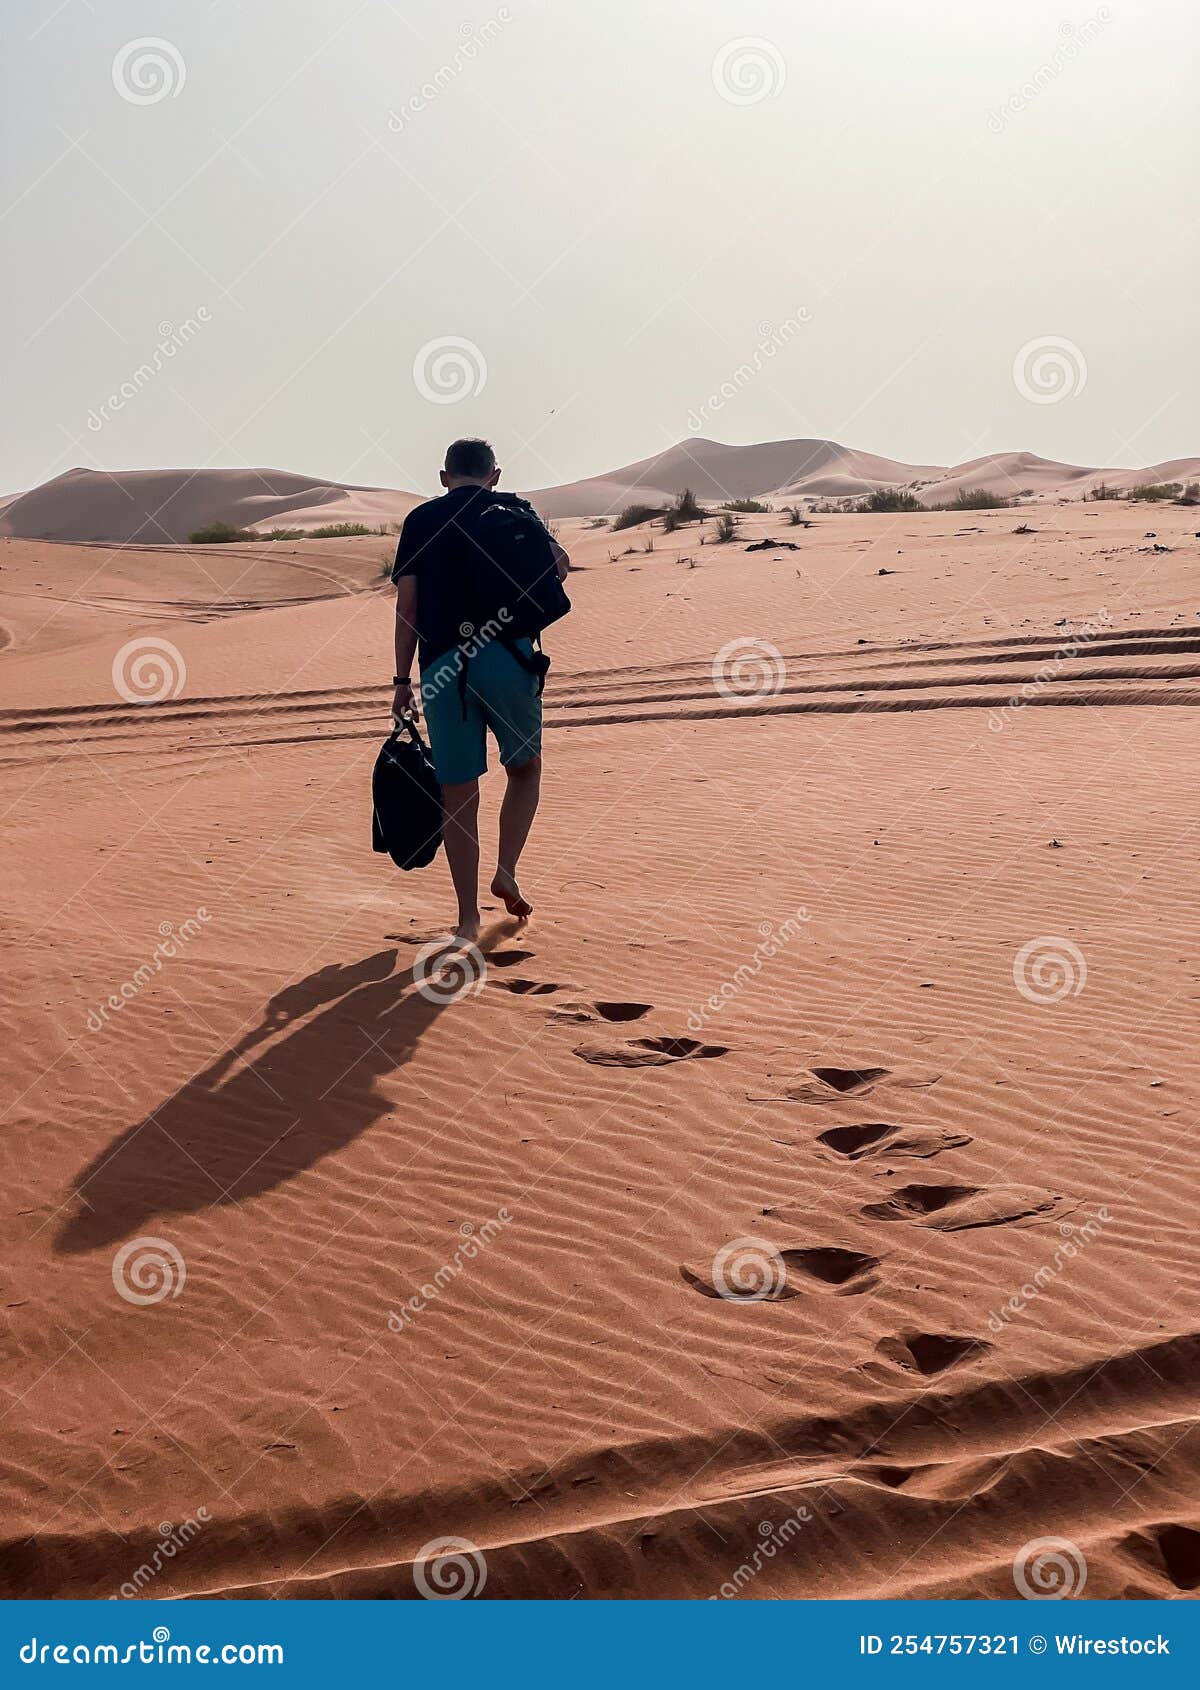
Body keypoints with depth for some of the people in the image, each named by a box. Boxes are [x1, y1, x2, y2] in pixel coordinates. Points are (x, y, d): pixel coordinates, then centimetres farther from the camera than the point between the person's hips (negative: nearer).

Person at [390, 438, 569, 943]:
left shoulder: (420, 520, 13)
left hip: (441, 664, 1)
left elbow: (407, 606, 7)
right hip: (505, 655, -1)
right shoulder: (511, 509, 11)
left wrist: (403, 680, 9)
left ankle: (468, 919, 6)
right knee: (525, 768, 21)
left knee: (457, 794, 5)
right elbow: (559, 561, -4)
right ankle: (506, 872, 7)